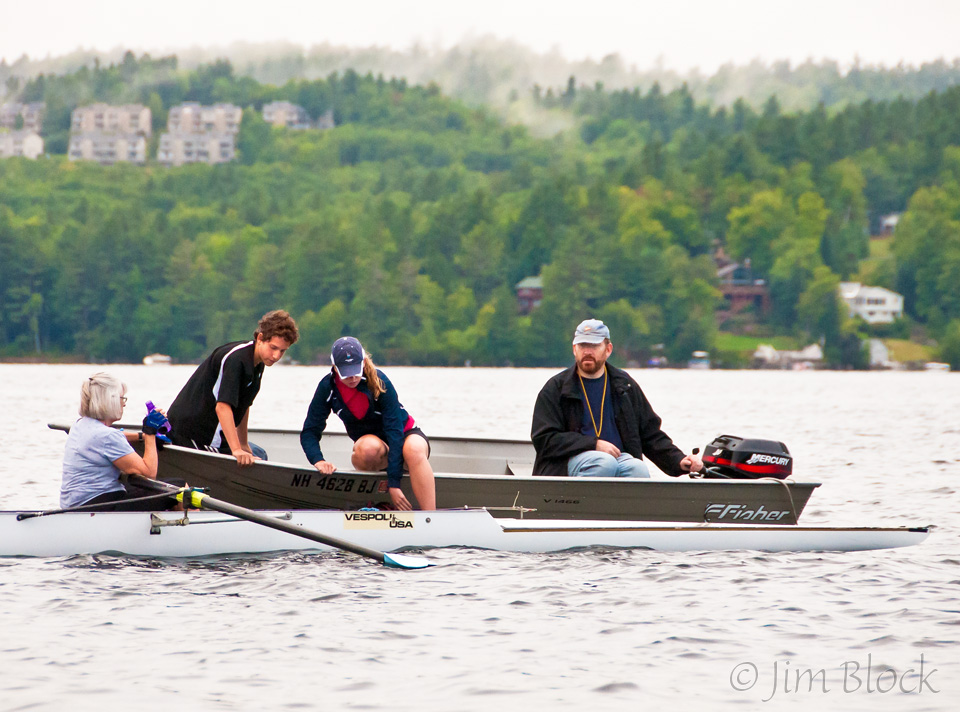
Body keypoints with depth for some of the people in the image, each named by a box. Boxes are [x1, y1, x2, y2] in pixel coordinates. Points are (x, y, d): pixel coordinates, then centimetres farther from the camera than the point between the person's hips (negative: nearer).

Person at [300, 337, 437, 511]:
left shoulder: (379, 382, -21)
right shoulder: (328, 387, -11)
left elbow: (394, 430, -25)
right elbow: (310, 431, -8)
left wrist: (394, 485, -32)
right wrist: (318, 460, -31)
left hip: (405, 433, -2)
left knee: (414, 450, -40)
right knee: (368, 448, -37)